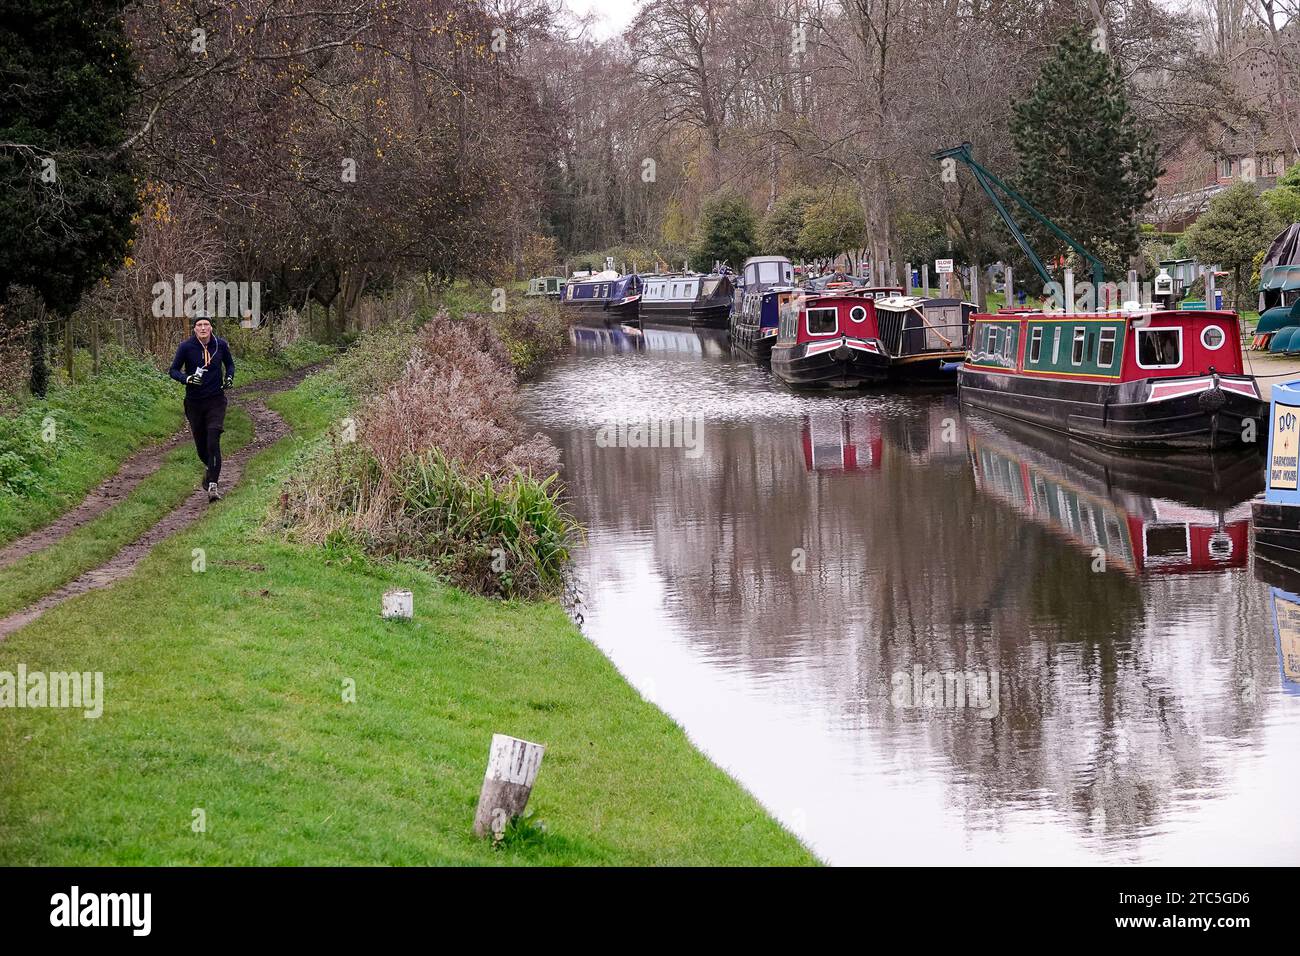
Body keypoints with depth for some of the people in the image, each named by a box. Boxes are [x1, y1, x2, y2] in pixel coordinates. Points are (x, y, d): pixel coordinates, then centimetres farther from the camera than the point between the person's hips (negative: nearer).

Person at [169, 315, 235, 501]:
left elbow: (230, 364, 16)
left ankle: (213, 485, -12)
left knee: (213, 442, -14)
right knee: (200, 444, 11)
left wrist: (229, 377, -5)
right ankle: (209, 467, 44)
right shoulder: (186, 347, -8)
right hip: (194, 402, 1)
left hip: (216, 401, -1)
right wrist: (187, 378, -23)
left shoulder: (221, 345, -3)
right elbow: (173, 370, -3)